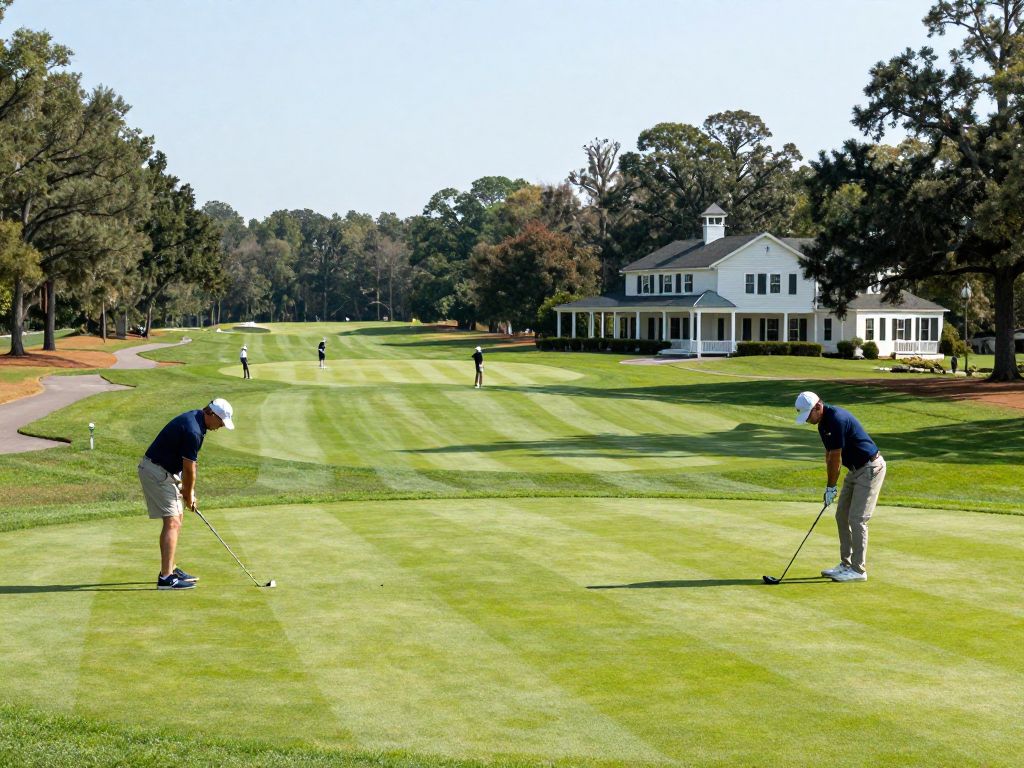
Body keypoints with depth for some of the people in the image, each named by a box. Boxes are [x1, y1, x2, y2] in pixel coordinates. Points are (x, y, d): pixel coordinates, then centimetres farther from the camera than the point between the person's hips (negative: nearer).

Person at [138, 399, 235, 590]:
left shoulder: (194, 418, 7)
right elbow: (189, 469, -16)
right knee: (172, 522, -13)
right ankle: (166, 577, -16)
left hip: (166, 471, 11)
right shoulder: (193, 431, -25)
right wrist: (189, 495, -1)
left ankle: (170, 569, 23)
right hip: (157, 472, -11)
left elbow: (188, 465, 13)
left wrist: (187, 490, 9)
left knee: (176, 519, 16)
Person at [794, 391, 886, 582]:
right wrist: (830, 486, 4)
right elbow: (829, 455, 11)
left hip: (870, 469, -10)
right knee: (842, 516, 10)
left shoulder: (837, 419, -25)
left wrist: (831, 487, -12)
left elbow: (836, 458, -20)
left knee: (857, 519, -9)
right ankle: (846, 565, 17)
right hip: (855, 470, 10)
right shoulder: (823, 423, 7)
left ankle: (858, 570, -4)